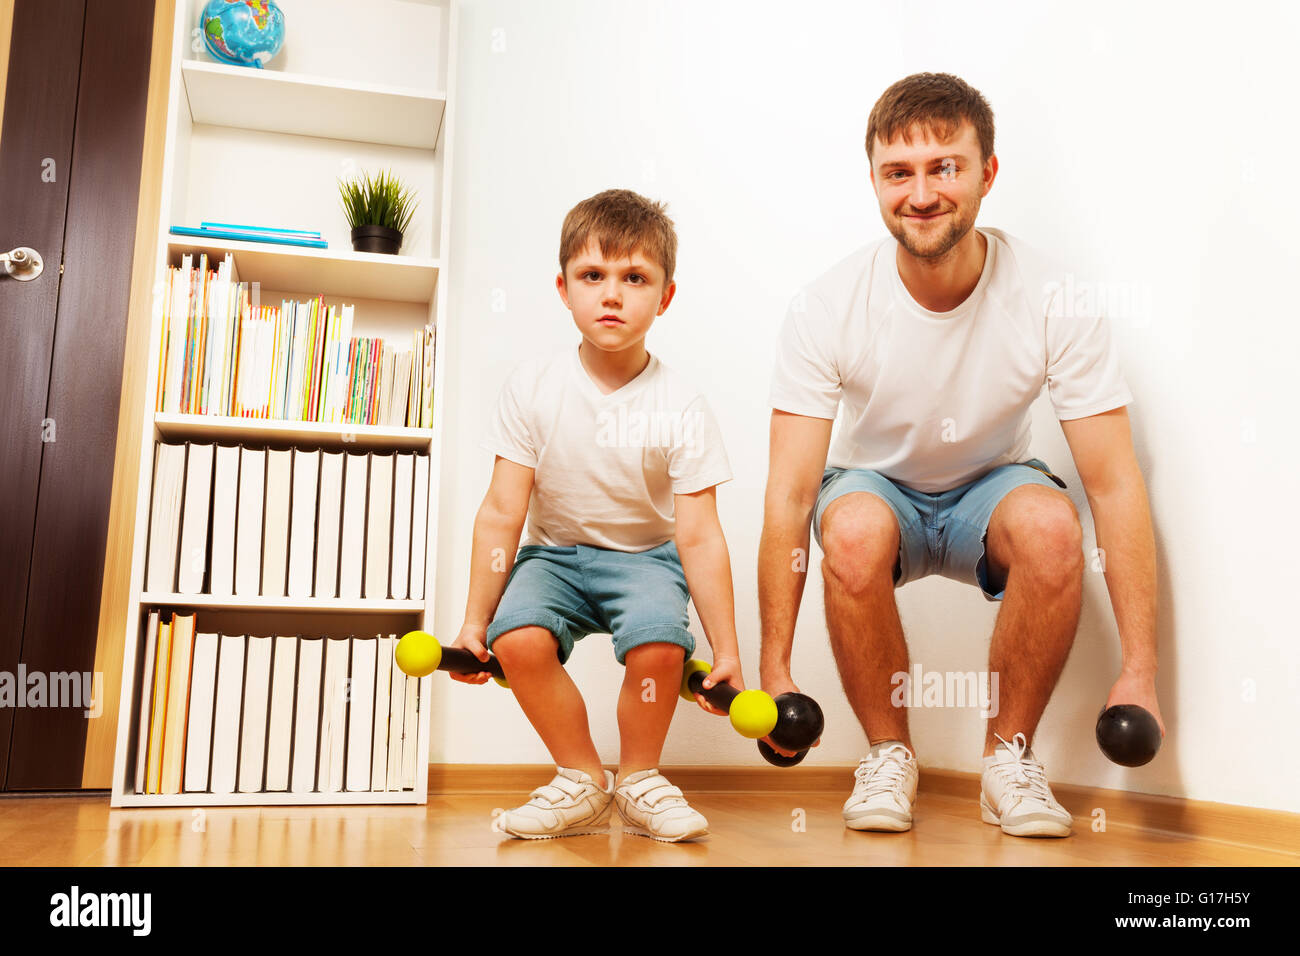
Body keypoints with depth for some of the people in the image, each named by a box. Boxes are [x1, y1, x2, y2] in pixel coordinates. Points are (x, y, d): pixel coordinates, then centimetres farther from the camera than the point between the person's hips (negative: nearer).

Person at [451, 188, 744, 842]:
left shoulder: (680, 409, -15)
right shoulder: (533, 385, -12)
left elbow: (699, 537, -13)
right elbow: (502, 512, -9)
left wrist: (726, 652, -13)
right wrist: (475, 621, -8)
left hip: (645, 555, -1)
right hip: (554, 551, 2)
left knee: (658, 641, -32)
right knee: (519, 639, -28)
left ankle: (639, 779, 0)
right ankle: (582, 781, -2)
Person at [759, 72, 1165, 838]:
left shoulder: (1053, 304, -22)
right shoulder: (828, 310, -22)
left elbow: (1116, 487, -20)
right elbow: (790, 495, -23)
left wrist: (1140, 672, -26)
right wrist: (773, 672, -26)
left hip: (991, 487, 1)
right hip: (878, 485, 0)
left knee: (1050, 525, -33)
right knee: (853, 532, -35)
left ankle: (1010, 755, -9)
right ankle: (890, 754, -10)